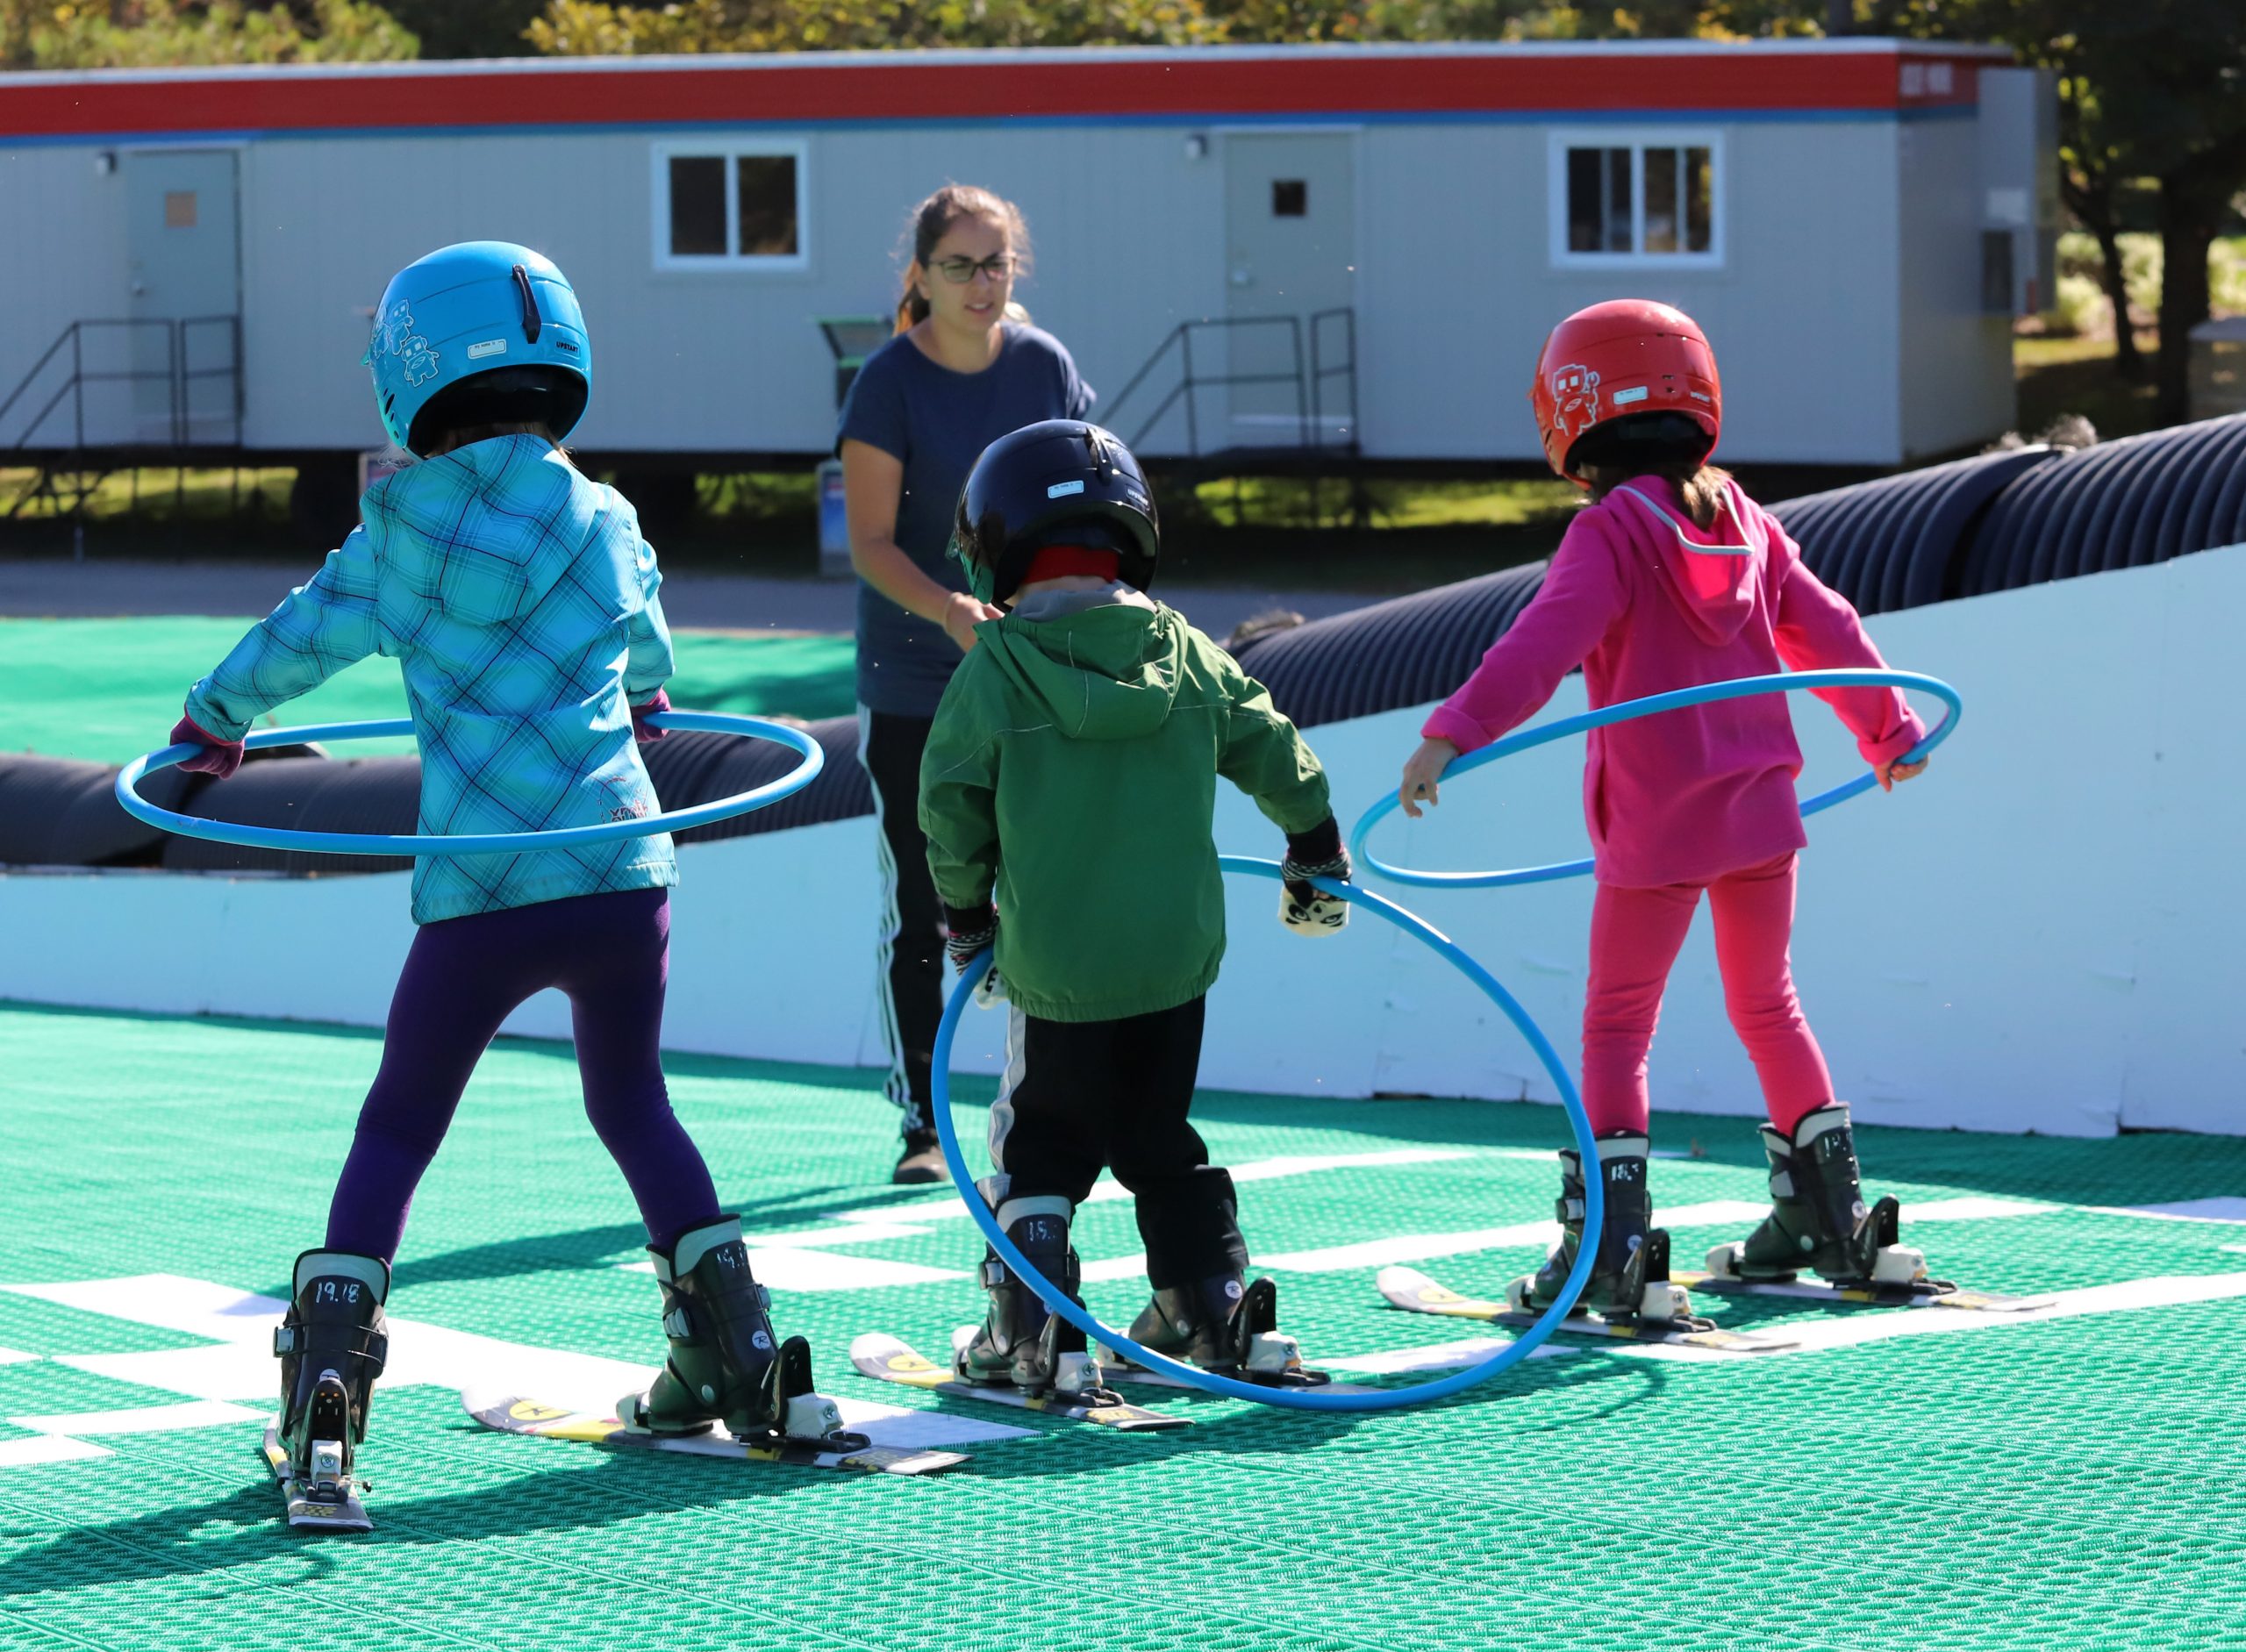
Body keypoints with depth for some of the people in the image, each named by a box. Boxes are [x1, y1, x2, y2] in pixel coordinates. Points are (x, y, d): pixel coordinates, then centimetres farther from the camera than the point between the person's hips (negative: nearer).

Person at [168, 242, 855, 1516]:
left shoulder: (411, 518, 2)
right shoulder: (610, 526, 12)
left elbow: (307, 634, 15)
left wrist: (216, 721, 35)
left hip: (479, 890, -2)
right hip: (623, 871, 3)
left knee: (398, 1128, 10)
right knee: (634, 1104, 22)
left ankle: (327, 1381, -3)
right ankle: (739, 1353, 18)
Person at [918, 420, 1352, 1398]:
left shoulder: (993, 669, -9)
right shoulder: (1183, 651, 1)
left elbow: (950, 811, -6)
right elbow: (1275, 756, 10)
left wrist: (966, 917, 11)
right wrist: (1316, 860, 28)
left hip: (1054, 962, -3)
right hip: (1179, 950, 3)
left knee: (1041, 1142, 11)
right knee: (1161, 1139, 19)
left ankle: (1032, 1334, 1)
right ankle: (1214, 1312, 18)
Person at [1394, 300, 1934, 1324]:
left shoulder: (1612, 533, -11)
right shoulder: (1746, 523, 9)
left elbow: (1546, 644, -25)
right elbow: (1824, 631, 19)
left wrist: (1455, 732, -34)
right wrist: (1888, 729, 34)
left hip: (1658, 825, -6)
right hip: (1759, 809, 6)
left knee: (1617, 1025, 1)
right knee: (1766, 1002, 21)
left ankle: (1612, 1248, -8)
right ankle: (1830, 1217, 25)